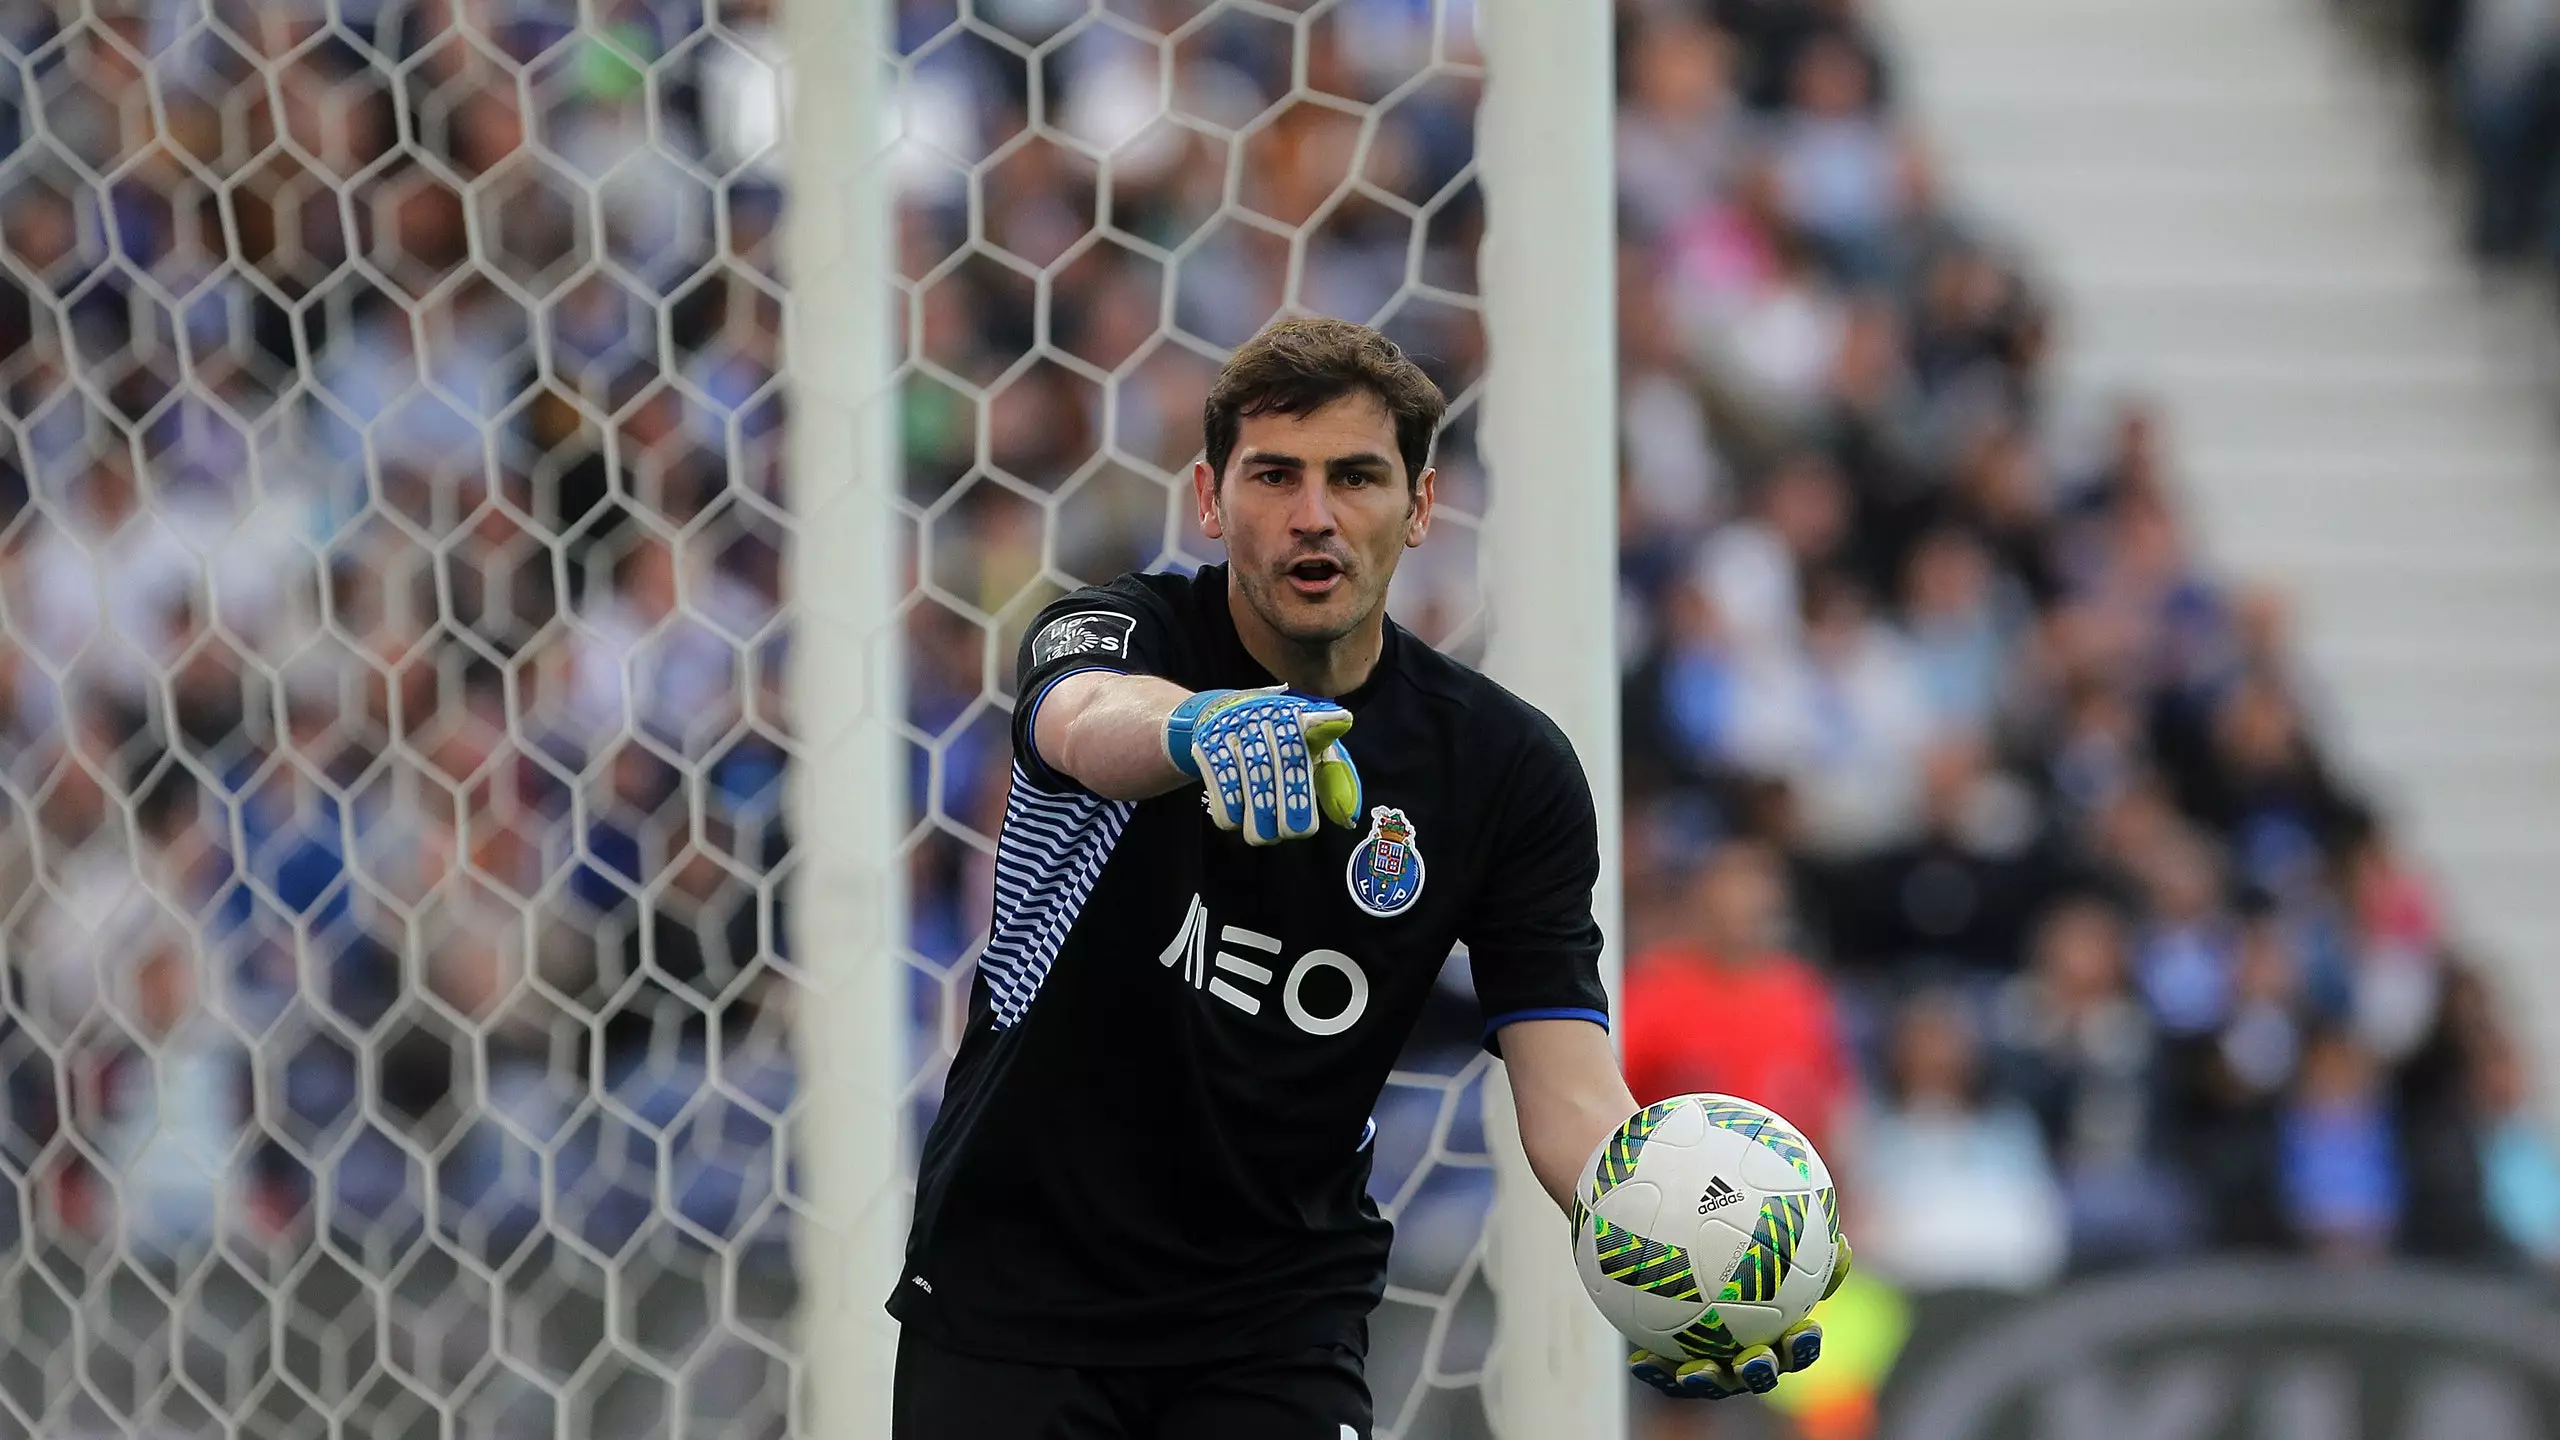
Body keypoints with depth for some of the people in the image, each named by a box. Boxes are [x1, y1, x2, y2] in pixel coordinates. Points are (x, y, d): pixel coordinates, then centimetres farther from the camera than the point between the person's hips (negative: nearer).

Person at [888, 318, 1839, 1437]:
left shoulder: (1507, 769, -5)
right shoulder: (1116, 631, -10)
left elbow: (1568, 1092, -11)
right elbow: (1089, 720, -35)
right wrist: (1208, 725, -60)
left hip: (1279, 1321, 1)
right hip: (1014, 1290, -1)